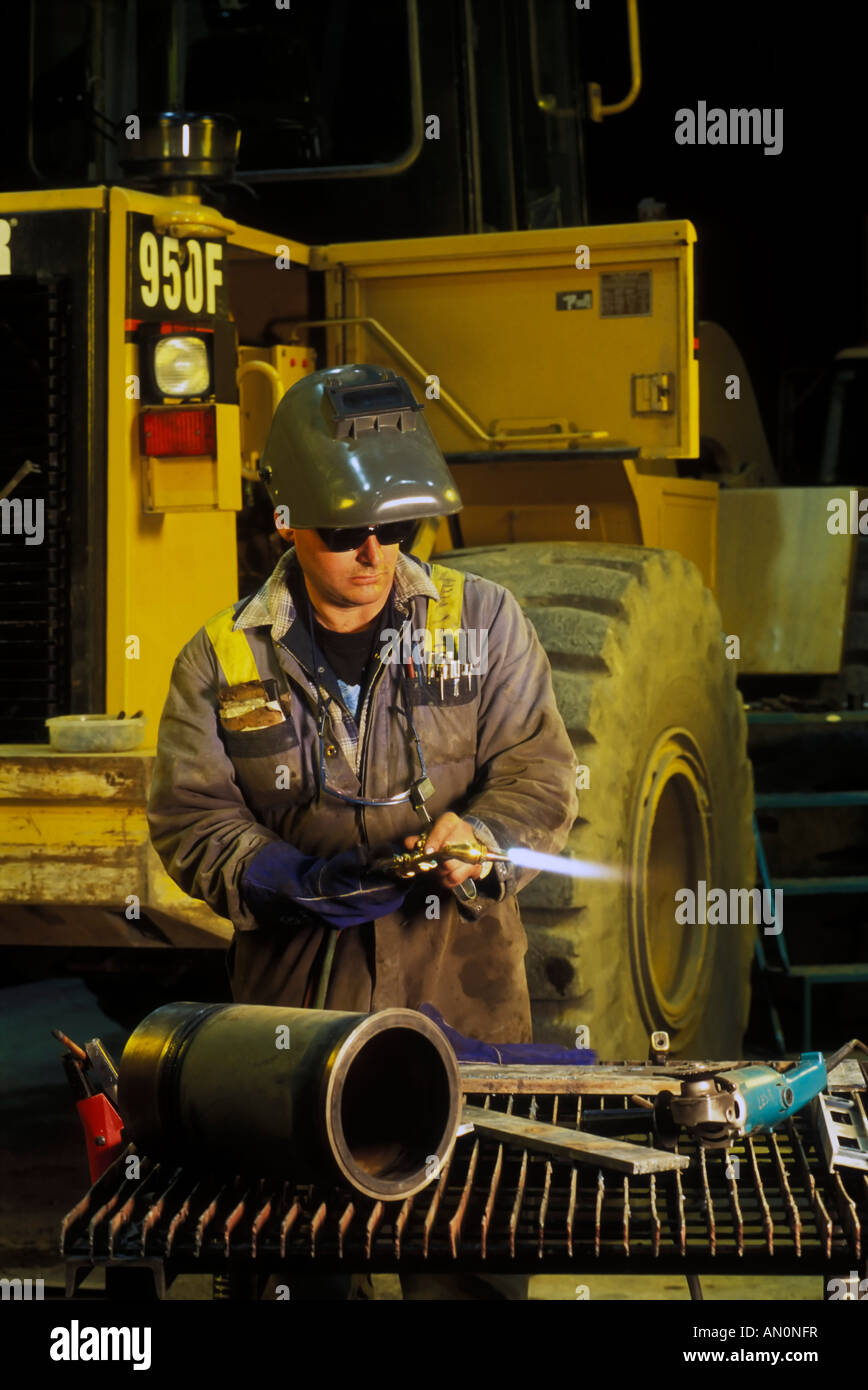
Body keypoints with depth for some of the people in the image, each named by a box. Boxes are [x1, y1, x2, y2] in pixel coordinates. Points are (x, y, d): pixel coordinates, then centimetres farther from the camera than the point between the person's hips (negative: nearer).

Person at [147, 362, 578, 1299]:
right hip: (297, 994, 0)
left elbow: (539, 773, 1)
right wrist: (282, 877, -16)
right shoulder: (222, 659, 4)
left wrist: (481, 837, -19)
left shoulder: (483, 621, 4)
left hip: (464, 985, 0)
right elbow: (190, 816, 2)